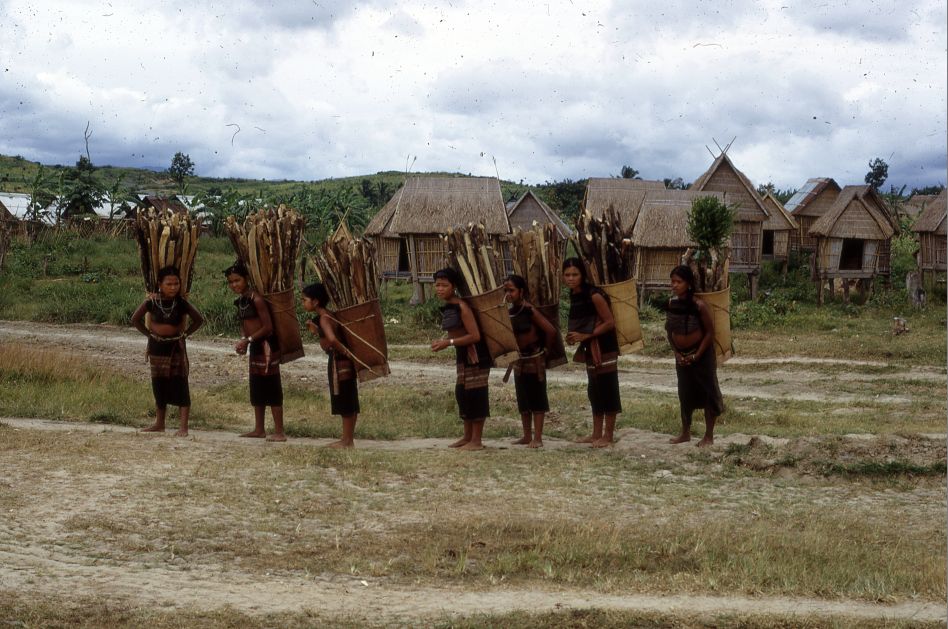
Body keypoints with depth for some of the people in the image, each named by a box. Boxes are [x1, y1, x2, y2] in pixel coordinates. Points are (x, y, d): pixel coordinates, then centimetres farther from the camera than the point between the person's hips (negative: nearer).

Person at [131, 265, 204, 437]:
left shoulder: (181, 303, -9)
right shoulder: (152, 302, -7)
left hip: (176, 347, -2)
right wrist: (149, 333, 1)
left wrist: (185, 333, -3)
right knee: (159, 386, 11)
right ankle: (159, 424, 23)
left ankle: (183, 427, -8)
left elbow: (199, 320, 2)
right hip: (157, 346, 2)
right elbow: (135, 319, 5)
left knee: (180, 385, -6)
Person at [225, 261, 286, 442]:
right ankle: (259, 429, 25)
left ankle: (279, 432, -5)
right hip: (254, 347, 9)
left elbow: (268, 327, -19)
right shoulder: (240, 301, 9)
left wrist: (248, 339, -18)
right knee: (256, 388, 15)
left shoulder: (256, 299, -17)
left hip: (266, 345, -9)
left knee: (271, 388, -7)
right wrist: (243, 340, 0)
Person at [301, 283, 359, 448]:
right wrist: (315, 330, 14)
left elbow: (332, 339, -33)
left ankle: (347, 441, 5)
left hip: (338, 362, -10)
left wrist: (346, 352, -22)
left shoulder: (324, 318, -16)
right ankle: (348, 439, 19)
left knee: (345, 403, -2)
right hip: (344, 362, 10)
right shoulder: (327, 316, 13)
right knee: (349, 403, 12)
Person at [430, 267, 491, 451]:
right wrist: (443, 342, 2)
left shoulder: (462, 307, -19)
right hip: (462, 354, 9)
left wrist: (448, 343, -22)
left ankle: (476, 441, 0)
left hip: (475, 354, -9)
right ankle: (467, 436, 25)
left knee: (475, 394, -5)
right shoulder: (446, 308, 8)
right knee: (462, 393, 14)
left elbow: (475, 336, -23)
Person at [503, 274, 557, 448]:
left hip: (535, 359, -7)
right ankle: (527, 436, 19)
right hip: (519, 359, 7)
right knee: (523, 399, 11)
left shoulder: (529, 310, -17)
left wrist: (546, 349, -8)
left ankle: (538, 438, 1)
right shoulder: (510, 312, 3)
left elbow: (551, 331, -20)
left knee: (537, 398, -1)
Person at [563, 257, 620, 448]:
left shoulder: (594, 295, -19)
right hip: (590, 348, 9)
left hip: (604, 348, -9)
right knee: (594, 390, 13)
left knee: (608, 390, -4)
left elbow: (610, 323, -19)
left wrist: (585, 336, -21)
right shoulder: (574, 295, 6)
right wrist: (573, 336, 0)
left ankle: (608, 436, 0)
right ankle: (597, 433, 21)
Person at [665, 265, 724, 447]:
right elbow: (669, 330, 7)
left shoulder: (699, 306, -19)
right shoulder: (671, 304, -3)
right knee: (685, 394, 15)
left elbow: (710, 332, -15)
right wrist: (676, 353, -1)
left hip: (701, 354, -6)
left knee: (708, 393, 1)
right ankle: (685, 433, 27)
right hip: (682, 356, 6)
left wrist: (697, 356, -17)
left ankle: (709, 436, 9)